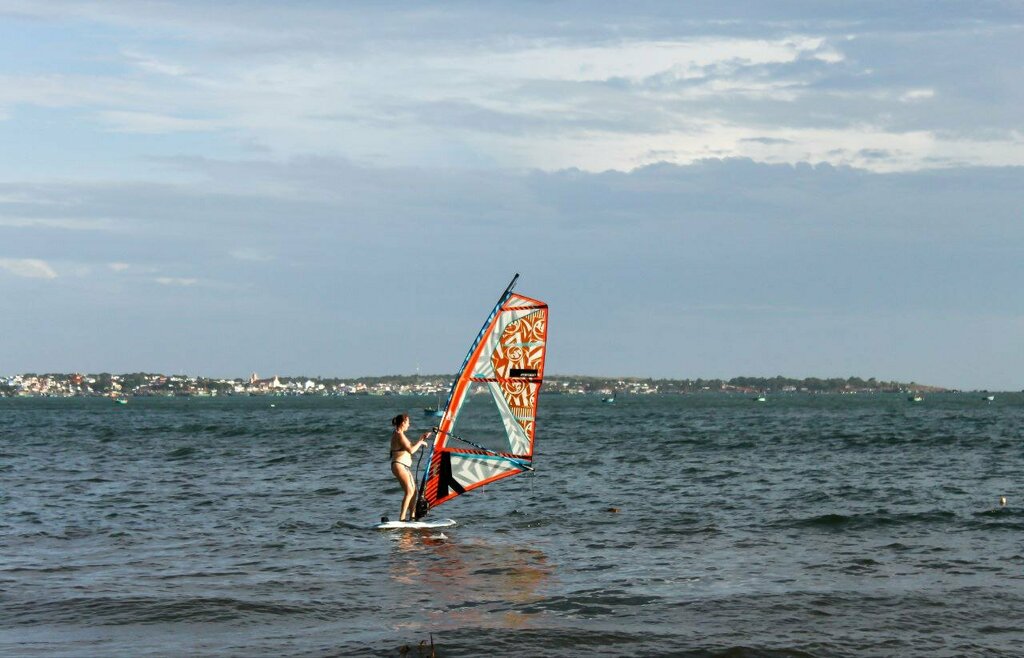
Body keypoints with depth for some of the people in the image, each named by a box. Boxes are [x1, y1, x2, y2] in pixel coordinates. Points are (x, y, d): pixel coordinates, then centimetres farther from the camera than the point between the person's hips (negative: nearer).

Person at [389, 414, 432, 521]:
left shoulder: (397, 434, 17)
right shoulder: (399, 435, -15)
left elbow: (410, 448, 26)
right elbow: (411, 450, -22)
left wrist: (421, 439, 23)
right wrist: (420, 442, -7)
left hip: (405, 466, 11)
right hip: (399, 465, -11)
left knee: (414, 491, 12)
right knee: (409, 491, -17)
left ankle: (412, 516, 17)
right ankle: (402, 518, -21)